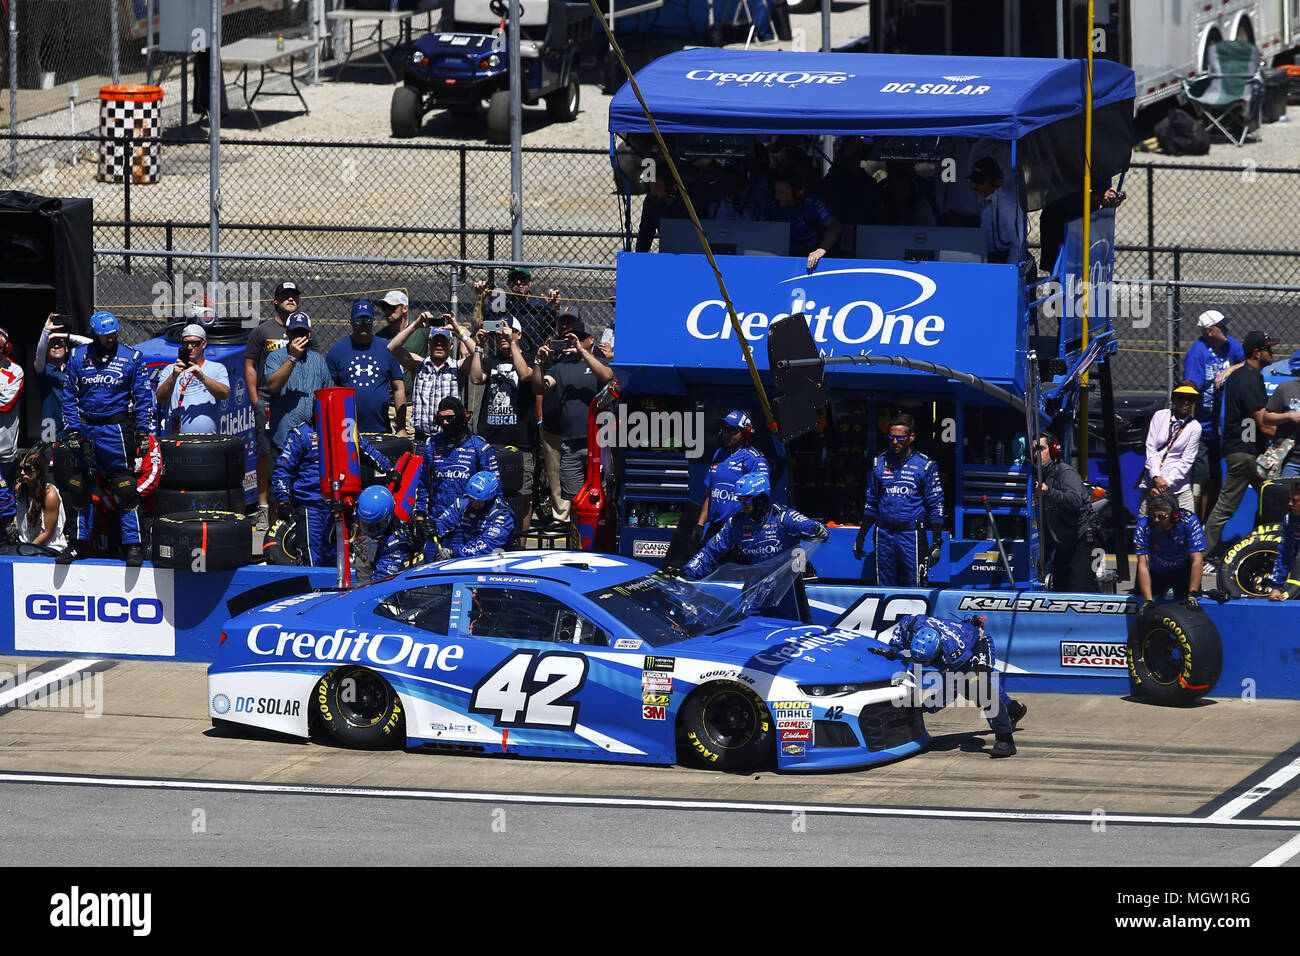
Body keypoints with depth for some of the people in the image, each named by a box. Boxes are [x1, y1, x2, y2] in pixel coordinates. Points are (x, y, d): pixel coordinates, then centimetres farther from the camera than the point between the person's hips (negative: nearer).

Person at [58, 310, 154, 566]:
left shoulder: (131, 358, 0)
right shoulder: (80, 357, 6)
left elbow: (143, 397, 1)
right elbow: (69, 396, 10)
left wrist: (143, 431, -5)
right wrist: (72, 431, 3)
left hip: (117, 428, -3)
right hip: (87, 428, 3)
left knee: (125, 486, -7)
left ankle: (133, 545, -2)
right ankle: (81, 543, 19)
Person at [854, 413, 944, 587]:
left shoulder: (925, 465, 0)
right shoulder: (880, 463, 11)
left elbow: (936, 506, 1)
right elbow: (871, 502, 18)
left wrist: (936, 543, -5)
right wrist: (860, 538, 15)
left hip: (911, 535, -4)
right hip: (884, 534, 4)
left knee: (913, 588, -7)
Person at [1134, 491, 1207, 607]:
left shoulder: (1189, 521, -30)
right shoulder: (1144, 526, -29)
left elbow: (1197, 560, -29)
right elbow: (1143, 565, -30)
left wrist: (1192, 595, -36)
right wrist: (1148, 601, -39)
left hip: (1183, 570, 0)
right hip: (1155, 570, 0)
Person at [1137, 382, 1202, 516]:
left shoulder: (1194, 427, 2)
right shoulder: (1160, 416, 5)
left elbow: (1186, 460, -2)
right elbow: (1150, 448, 1)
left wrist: (1167, 482, -12)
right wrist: (1156, 477, -11)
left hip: (1178, 486, -1)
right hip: (1151, 481, 1)